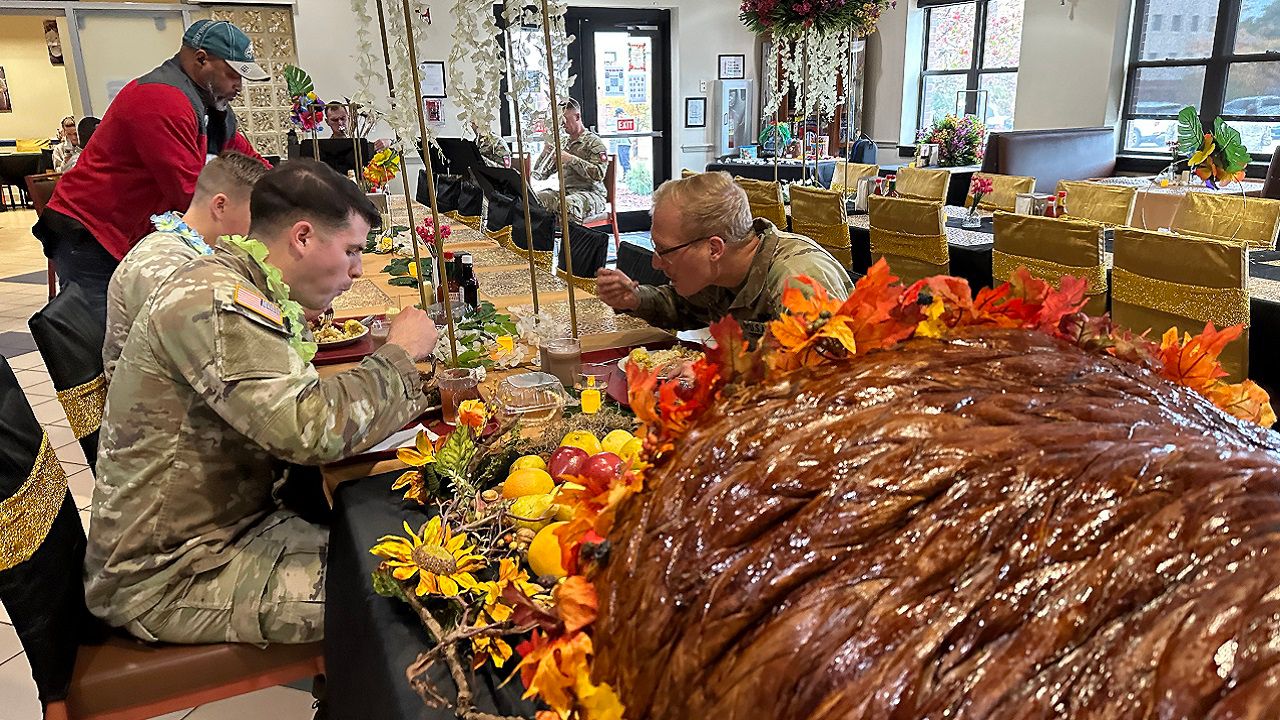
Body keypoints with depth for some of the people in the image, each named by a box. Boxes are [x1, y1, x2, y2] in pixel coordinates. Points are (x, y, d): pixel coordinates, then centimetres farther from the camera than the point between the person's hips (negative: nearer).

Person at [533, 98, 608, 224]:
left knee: (566, 204, -39)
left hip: (590, 193, -6)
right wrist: (545, 153, -2)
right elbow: (542, 174, 18)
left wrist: (571, 159, -18)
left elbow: (599, 174, -15)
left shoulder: (594, 141, 1)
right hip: (564, 192, 6)